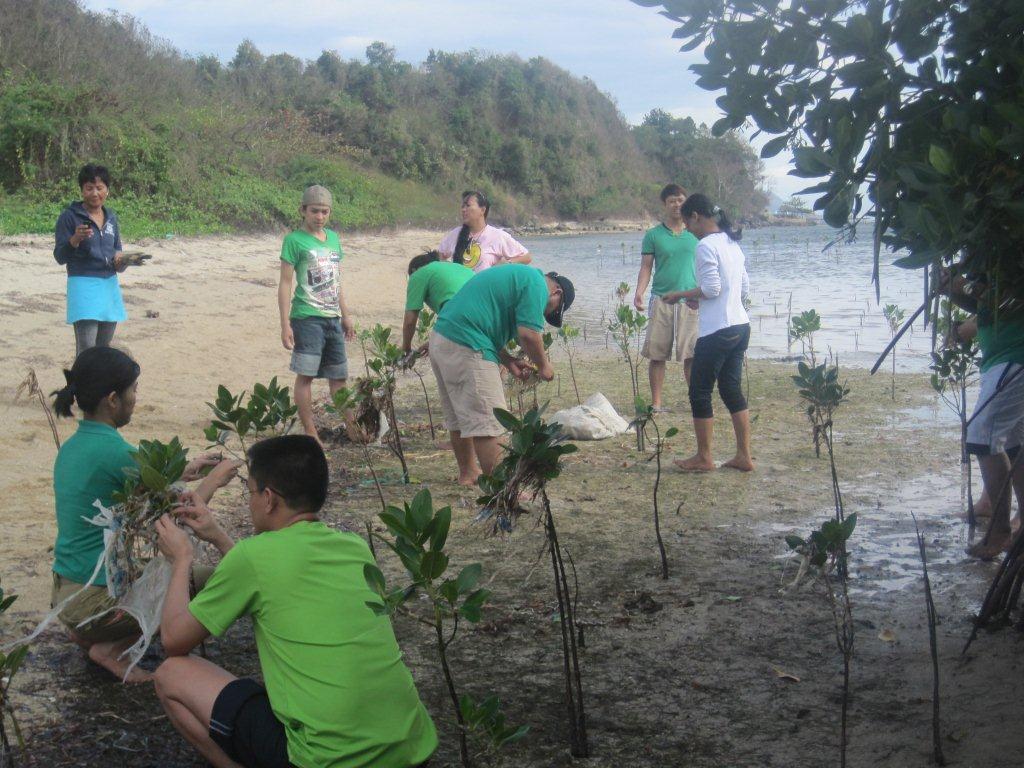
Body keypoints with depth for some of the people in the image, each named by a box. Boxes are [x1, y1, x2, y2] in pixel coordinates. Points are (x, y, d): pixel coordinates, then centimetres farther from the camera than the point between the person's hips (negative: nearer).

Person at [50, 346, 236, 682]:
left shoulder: (71, 446, 7)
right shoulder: (116, 452, -20)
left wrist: (183, 474, 20)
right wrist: (214, 480, 4)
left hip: (64, 594, 9)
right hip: (96, 600, -9)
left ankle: (86, 633, 13)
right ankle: (113, 649, -5)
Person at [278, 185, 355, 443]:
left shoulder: (333, 237, 14)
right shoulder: (294, 240, -4)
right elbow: (285, 283, -7)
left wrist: (346, 315, 21)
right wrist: (285, 324, -12)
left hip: (333, 318, 6)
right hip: (307, 317, -6)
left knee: (339, 375, 11)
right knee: (306, 375, -4)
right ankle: (310, 432, 1)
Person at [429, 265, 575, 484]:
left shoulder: (518, 275, 25)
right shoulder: (537, 284, -5)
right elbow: (528, 333, -15)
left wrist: (508, 361, 18)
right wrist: (543, 365, 1)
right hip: (465, 349, -10)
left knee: (459, 419, 22)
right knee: (488, 423, -7)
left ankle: (468, 473, 34)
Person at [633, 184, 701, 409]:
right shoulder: (653, 235, 7)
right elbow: (646, 267, 4)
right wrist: (639, 293, -11)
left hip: (690, 302, 0)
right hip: (661, 300, 0)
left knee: (692, 354, -4)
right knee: (657, 354, -1)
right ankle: (656, 403, 7)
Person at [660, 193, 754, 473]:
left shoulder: (706, 246, -13)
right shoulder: (732, 243, 14)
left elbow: (711, 287, -19)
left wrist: (680, 295, -5)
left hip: (716, 331, -9)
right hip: (740, 326, 9)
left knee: (700, 392, 2)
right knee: (732, 389, 13)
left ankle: (703, 458, 9)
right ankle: (744, 456, 14)